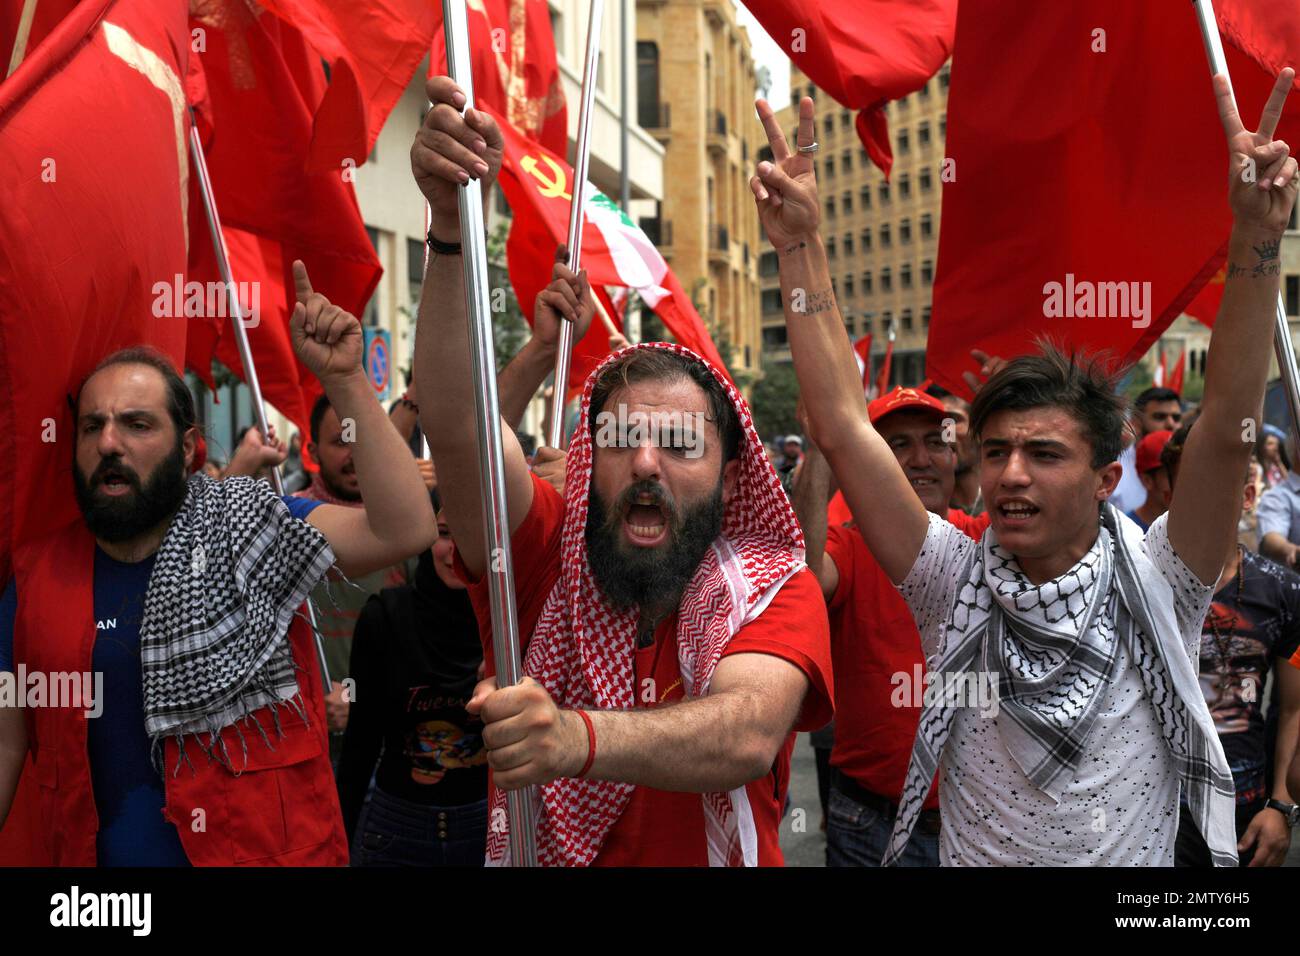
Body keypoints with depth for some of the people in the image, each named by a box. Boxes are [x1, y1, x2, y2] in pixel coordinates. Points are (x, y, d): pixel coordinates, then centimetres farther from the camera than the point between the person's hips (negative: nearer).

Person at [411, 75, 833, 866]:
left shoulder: (774, 592, -8)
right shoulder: (546, 560, -4)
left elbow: (748, 735, -25)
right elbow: (459, 422, -17)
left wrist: (579, 736, -41)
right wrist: (453, 226, -28)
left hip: (720, 857, -1)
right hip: (534, 856, 1)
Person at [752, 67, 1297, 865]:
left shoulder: (1156, 592, -7)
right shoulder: (958, 588, -6)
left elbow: (1228, 424, -18)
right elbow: (840, 424, -12)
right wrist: (800, 246, -16)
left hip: (1144, 883, 1)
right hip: (964, 855, 0)